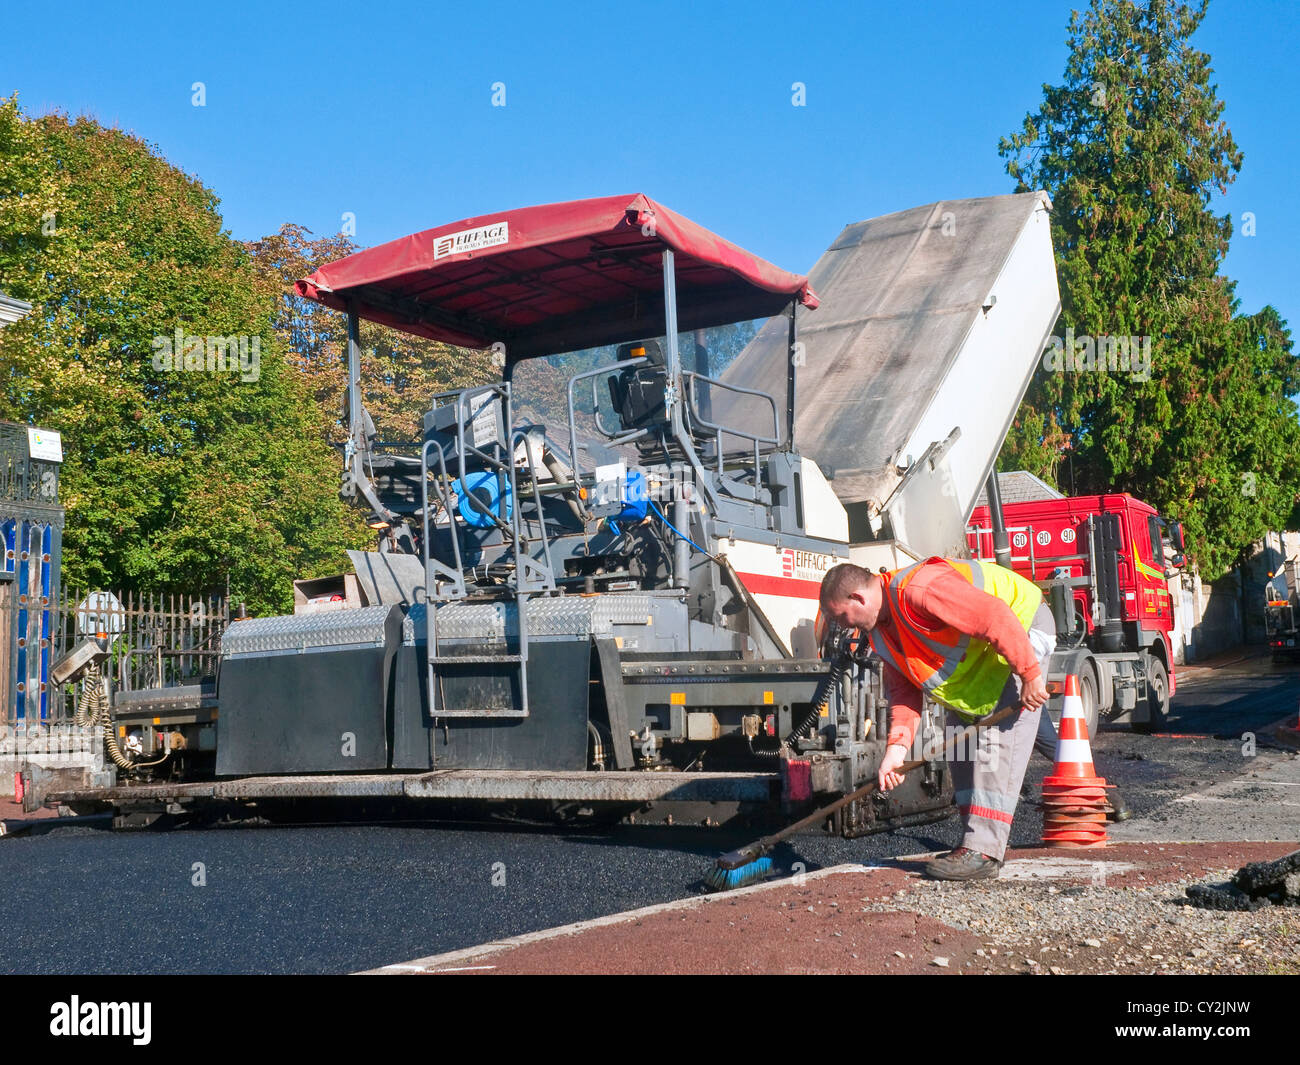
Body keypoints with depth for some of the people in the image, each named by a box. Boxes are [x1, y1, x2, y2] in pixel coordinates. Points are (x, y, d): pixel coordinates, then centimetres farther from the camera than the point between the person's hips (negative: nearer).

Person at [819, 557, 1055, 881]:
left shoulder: (919, 590, -33)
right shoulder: (882, 629, 1)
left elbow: (997, 618, -36)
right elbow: (903, 688, 3)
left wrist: (1029, 675, -31)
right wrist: (897, 745, -10)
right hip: (978, 662, 10)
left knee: (998, 737, -17)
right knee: (961, 742, 10)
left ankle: (983, 853, -19)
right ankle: (976, 842, 16)